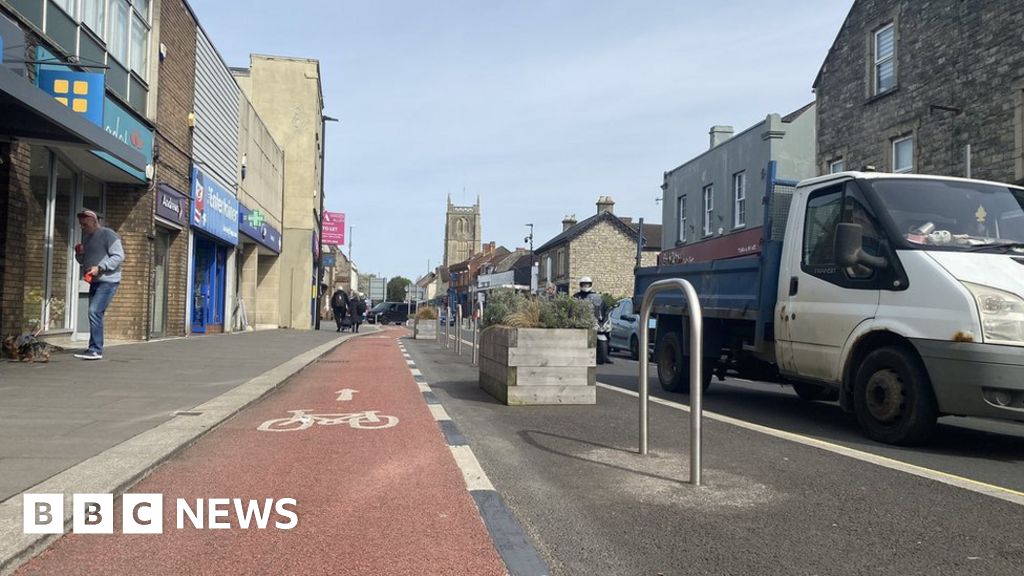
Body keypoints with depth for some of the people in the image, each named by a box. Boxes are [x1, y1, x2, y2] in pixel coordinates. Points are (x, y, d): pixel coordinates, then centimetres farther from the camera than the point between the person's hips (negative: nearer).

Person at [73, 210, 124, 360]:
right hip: (94, 281, 9)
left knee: (95, 312, -17)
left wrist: (100, 267, -22)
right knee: (95, 314, 10)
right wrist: (79, 254, 4)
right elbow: (83, 260, 27)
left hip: (108, 281, -9)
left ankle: (96, 349, -15)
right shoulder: (86, 237, 18)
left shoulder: (108, 235, -8)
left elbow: (119, 256, -16)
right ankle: (95, 349, 15)